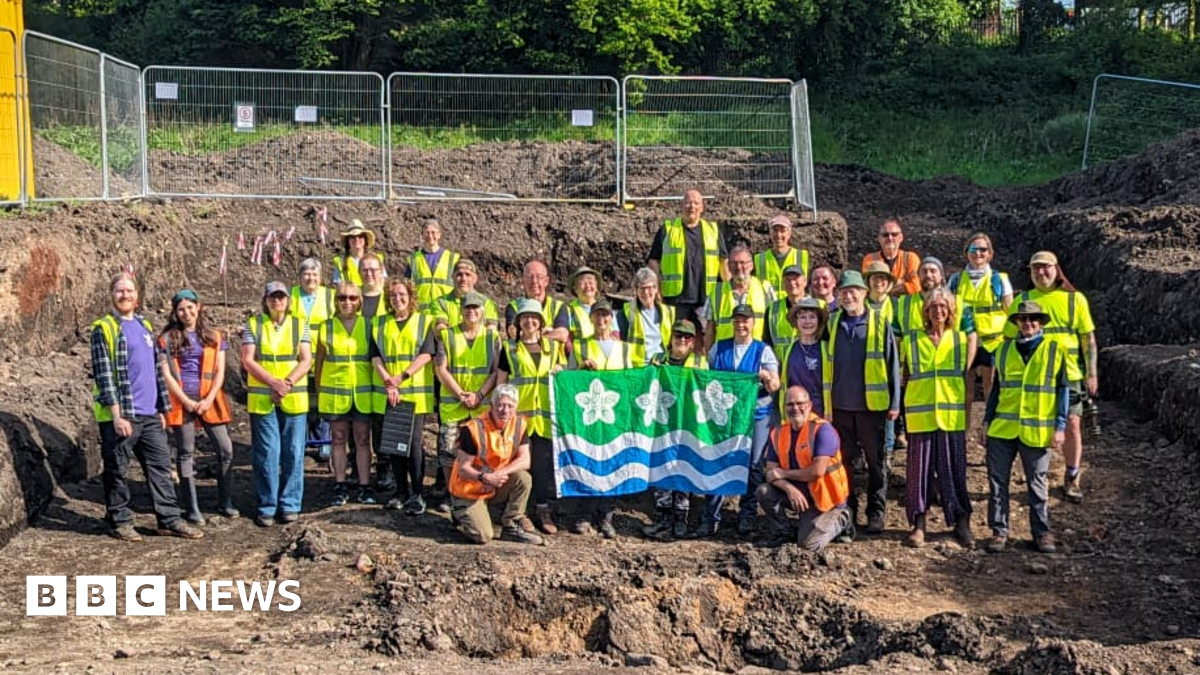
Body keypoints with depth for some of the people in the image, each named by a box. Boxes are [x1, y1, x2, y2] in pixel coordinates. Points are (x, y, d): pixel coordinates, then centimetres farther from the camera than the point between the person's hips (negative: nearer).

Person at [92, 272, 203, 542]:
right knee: (118, 470, 3)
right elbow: (104, 374, -11)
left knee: (161, 466, 6)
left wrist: (162, 408, 15)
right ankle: (120, 522, 14)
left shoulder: (145, 326, 15)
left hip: (149, 415, 6)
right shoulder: (103, 329, -5)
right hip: (119, 416, -6)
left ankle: (169, 520, 11)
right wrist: (117, 414, -17)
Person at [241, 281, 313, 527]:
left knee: (293, 453, 3)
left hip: (294, 399, 1)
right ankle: (266, 507, 7)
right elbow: (248, 360, -3)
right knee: (266, 454, 0)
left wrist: (288, 383, -15)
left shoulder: (299, 324, 8)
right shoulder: (253, 324, 5)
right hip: (261, 399, -1)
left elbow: (306, 360, 1)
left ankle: (290, 505, 13)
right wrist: (274, 382, -15)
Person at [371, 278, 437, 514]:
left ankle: (417, 494, -2)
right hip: (386, 394, 3)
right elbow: (375, 356, 3)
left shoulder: (424, 321, 5)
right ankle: (401, 491, 16)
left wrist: (402, 376, -15)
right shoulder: (379, 324, 12)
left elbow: (426, 354, -6)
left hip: (416, 393, -3)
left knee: (414, 442, -7)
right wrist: (388, 382, -12)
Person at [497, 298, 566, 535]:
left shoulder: (553, 347, 14)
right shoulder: (510, 349, 8)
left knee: (546, 464, 0)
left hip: (545, 415, 2)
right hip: (518, 415, -2)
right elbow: (501, 382, 8)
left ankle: (544, 510, 8)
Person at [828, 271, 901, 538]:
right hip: (840, 406, 2)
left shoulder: (880, 324, -1)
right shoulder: (832, 323, 6)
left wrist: (894, 403, -4)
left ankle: (876, 514, 17)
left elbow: (892, 365, 0)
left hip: (872, 406, -2)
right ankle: (847, 515, 18)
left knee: (876, 462, 7)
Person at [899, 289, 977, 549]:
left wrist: (968, 414, 6)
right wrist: (900, 407, 1)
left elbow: (968, 381, 10)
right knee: (919, 469, 2)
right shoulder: (910, 341, 6)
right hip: (920, 417, 0)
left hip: (953, 417, 0)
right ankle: (918, 525, 10)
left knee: (954, 470, 3)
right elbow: (902, 377, 8)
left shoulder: (962, 340, 8)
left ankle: (962, 524, 13)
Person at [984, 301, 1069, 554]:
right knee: (997, 481, 3)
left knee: (1037, 485, 7)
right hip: (1002, 429, 2)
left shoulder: (1055, 349, 1)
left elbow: (1063, 390, 1)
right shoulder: (1004, 349, 8)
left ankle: (1042, 532, 18)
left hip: (1037, 431, -2)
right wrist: (987, 420, 10)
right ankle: (999, 531, 12)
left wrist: (1060, 427, -4)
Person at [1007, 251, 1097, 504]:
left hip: (1068, 375, -1)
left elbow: (1088, 339, 5)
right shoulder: (1022, 301, 5)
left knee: (1072, 425, -1)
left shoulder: (1075, 299, 2)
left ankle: (1072, 480, 14)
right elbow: (1010, 340, 9)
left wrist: (1092, 373, 0)